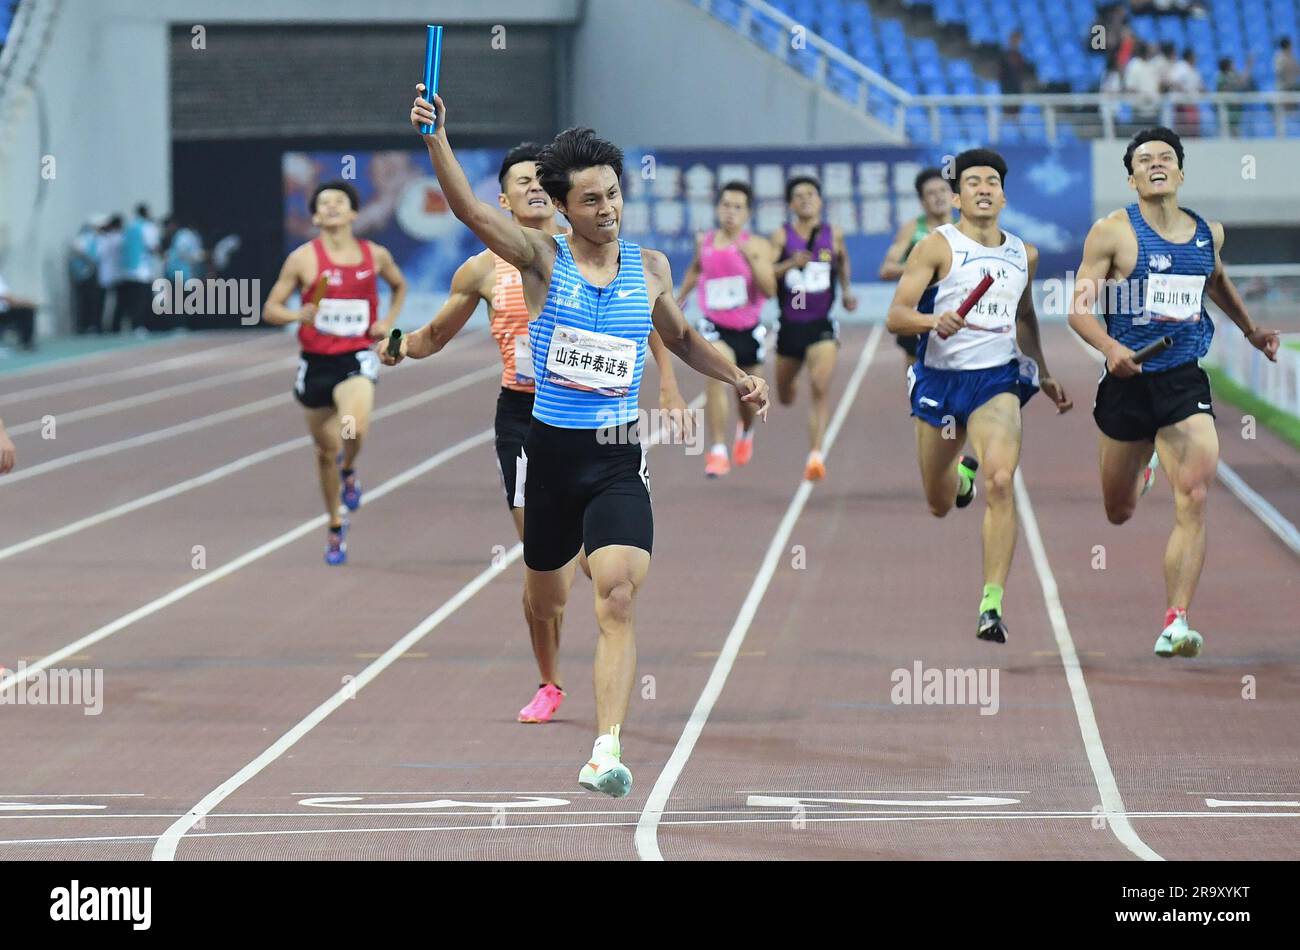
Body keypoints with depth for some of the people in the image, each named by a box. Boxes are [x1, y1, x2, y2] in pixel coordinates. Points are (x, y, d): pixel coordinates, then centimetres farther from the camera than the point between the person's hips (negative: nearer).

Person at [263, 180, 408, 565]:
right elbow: (271, 309, -1)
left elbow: (400, 286, 23)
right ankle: (335, 527, 32)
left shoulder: (376, 255, 1)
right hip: (316, 362, 1)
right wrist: (298, 315, -22)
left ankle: (349, 471, 7)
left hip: (356, 359, -1)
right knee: (326, 449, 11)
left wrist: (388, 321, 6)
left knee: (355, 428, -30)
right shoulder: (303, 258, -5)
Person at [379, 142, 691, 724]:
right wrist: (401, 346, -6)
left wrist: (668, 385, 3)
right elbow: (436, 335, 15)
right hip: (521, 415, 1)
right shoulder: (484, 270, 3)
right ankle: (548, 684, 14)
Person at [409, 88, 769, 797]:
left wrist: (737, 377, 10)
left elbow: (682, 339, 25)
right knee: (545, 603, 17)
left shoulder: (650, 268, 5)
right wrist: (435, 138, -34)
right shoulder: (543, 258, -4)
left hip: (618, 459, 0)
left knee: (618, 599, -19)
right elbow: (470, 209, -19)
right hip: (549, 451, 0)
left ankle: (606, 751, -27)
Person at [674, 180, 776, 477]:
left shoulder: (757, 246, -11)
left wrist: (751, 258, -31)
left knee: (747, 397, 16)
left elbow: (769, 290, -20)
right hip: (715, 327, 0)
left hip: (748, 330, 0)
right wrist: (679, 299, 24)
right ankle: (718, 452, -28)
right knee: (716, 375, -28)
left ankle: (746, 431, 53)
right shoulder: (704, 242, -3)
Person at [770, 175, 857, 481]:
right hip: (790, 325, 1)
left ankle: (816, 456, -25)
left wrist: (847, 290, 13)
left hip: (822, 325, -1)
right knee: (785, 396, 18)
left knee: (821, 388, -21)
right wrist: (790, 264, -27)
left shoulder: (833, 235, 1)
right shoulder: (781, 237, -5)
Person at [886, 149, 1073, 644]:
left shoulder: (1024, 254, 8)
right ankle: (963, 472, 55)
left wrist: (1044, 376, 24)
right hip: (939, 379, -1)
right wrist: (935, 321, -31)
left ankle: (992, 606, -22)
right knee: (939, 505, 15)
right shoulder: (937, 247, -6)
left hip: (998, 379, 1)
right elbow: (896, 315, -12)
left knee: (1000, 483, -23)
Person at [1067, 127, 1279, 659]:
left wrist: (1250, 329, 28)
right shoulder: (1112, 233, -6)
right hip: (1128, 382, -1)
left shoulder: (1209, 233, 7)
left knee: (1194, 503, -19)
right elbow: (1079, 309, -9)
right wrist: (1110, 348, -26)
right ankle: (1143, 469, 56)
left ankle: (1175, 624, -20)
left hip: (1186, 384, 1)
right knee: (1119, 514, 17)